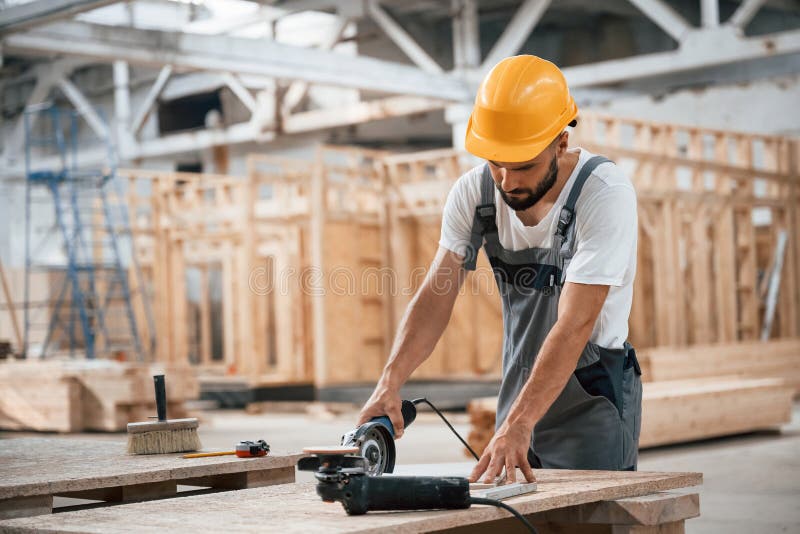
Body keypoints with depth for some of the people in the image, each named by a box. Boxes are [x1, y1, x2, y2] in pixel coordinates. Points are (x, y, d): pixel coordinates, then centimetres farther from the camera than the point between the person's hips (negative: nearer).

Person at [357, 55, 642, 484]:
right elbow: (436, 295, -11)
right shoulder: (473, 192, -6)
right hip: (518, 389, 5)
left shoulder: (605, 195, -23)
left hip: (594, 400, -5)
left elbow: (575, 326, -29)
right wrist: (389, 384, -26)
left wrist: (517, 424, -36)